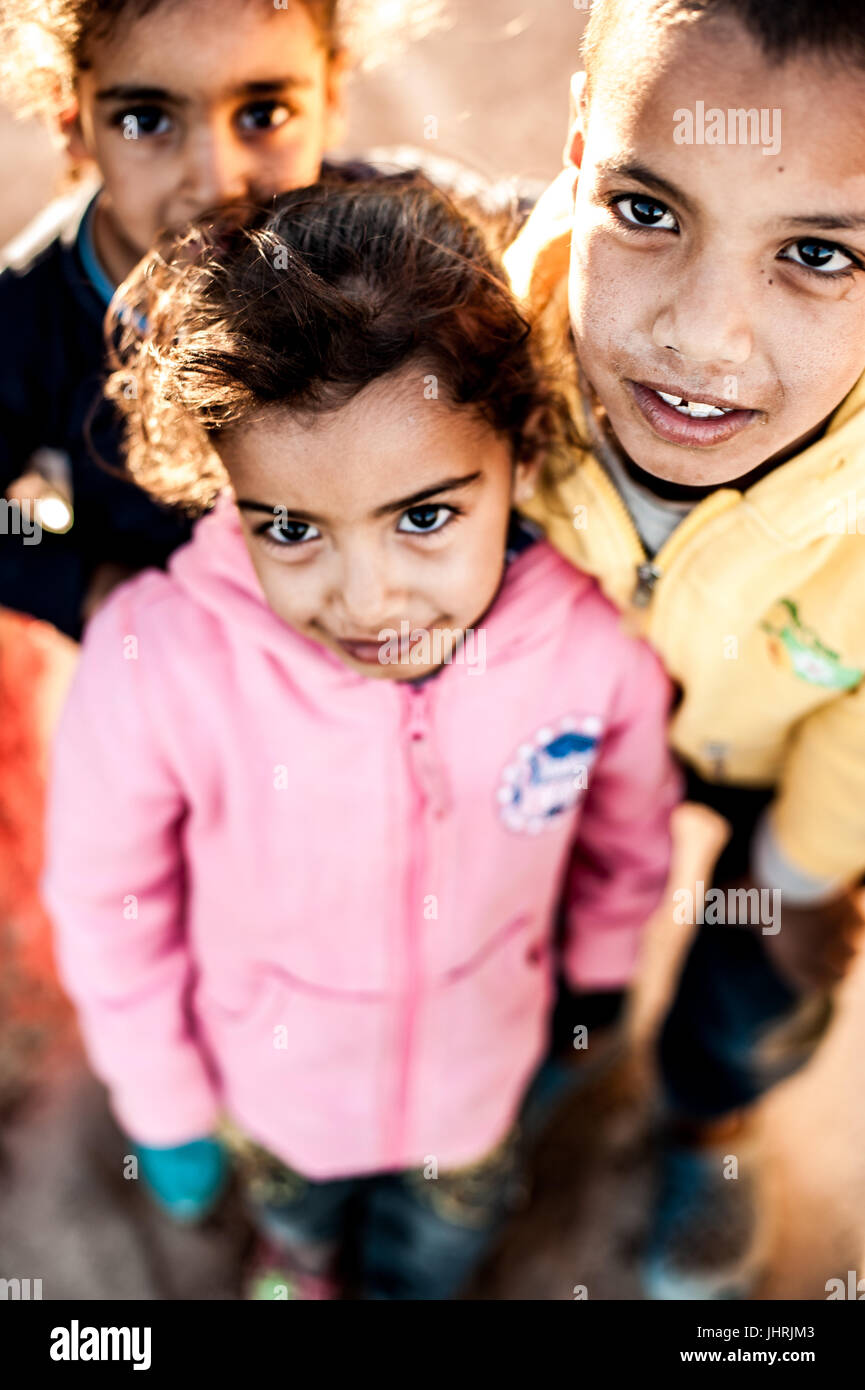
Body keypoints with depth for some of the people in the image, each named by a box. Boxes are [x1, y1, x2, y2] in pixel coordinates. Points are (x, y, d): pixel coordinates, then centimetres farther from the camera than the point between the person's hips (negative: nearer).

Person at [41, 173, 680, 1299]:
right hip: (272, 1077, 0)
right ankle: (299, 1249, 74)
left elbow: (626, 836, -8)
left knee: (447, 1236, 33)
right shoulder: (155, 661, -37)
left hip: (479, 1071, 1)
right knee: (290, 1197, 36)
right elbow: (106, 898, -17)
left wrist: (597, 991, 9)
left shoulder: (596, 639, -31)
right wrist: (164, 1110, -4)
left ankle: (409, 1287, 71)